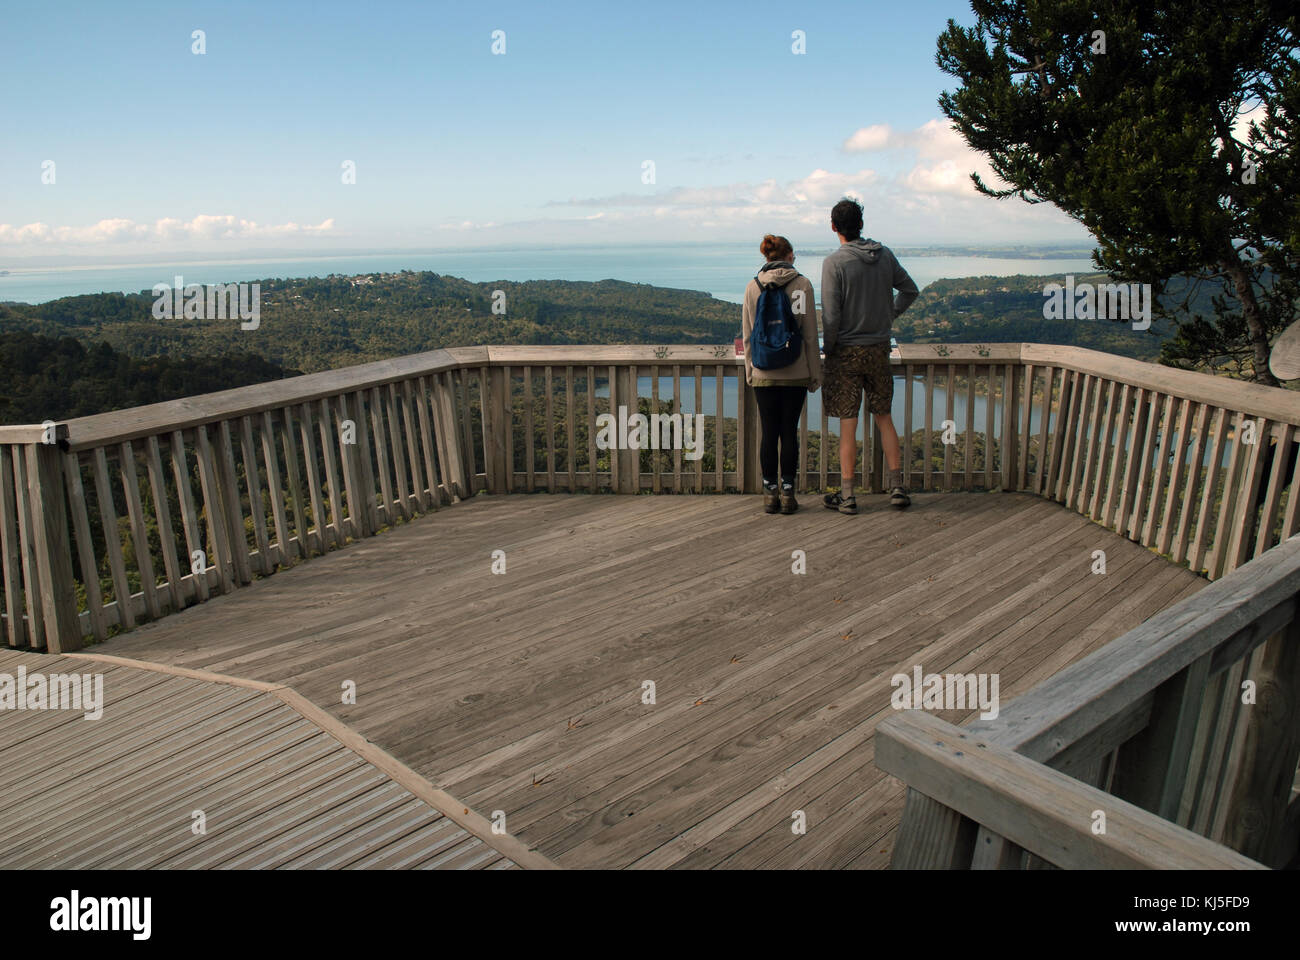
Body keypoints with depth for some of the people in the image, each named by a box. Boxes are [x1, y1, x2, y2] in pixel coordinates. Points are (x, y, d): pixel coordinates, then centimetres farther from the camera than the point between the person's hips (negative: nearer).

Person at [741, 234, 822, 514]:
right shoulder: (802, 284, -4)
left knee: (768, 433, 7)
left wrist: (749, 370, 13)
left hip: (764, 374, 1)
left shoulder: (752, 287, 2)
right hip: (795, 373, -1)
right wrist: (815, 373, 3)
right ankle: (787, 494, 8)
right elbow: (810, 334, -3)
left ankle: (770, 494, 11)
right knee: (789, 432, 5)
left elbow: (747, 335, 5)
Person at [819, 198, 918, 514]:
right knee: (884, 418, 14)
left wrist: (828, 350, -3)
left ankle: (847, 496, 6)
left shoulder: (834, 263, -14)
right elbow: (909, 290, 14)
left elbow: (831, 316, -16)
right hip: (879, 348, 4)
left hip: (846, 351, -4)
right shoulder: (885, 256, 2)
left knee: (848, 425, 1)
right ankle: (896, 487, 15)